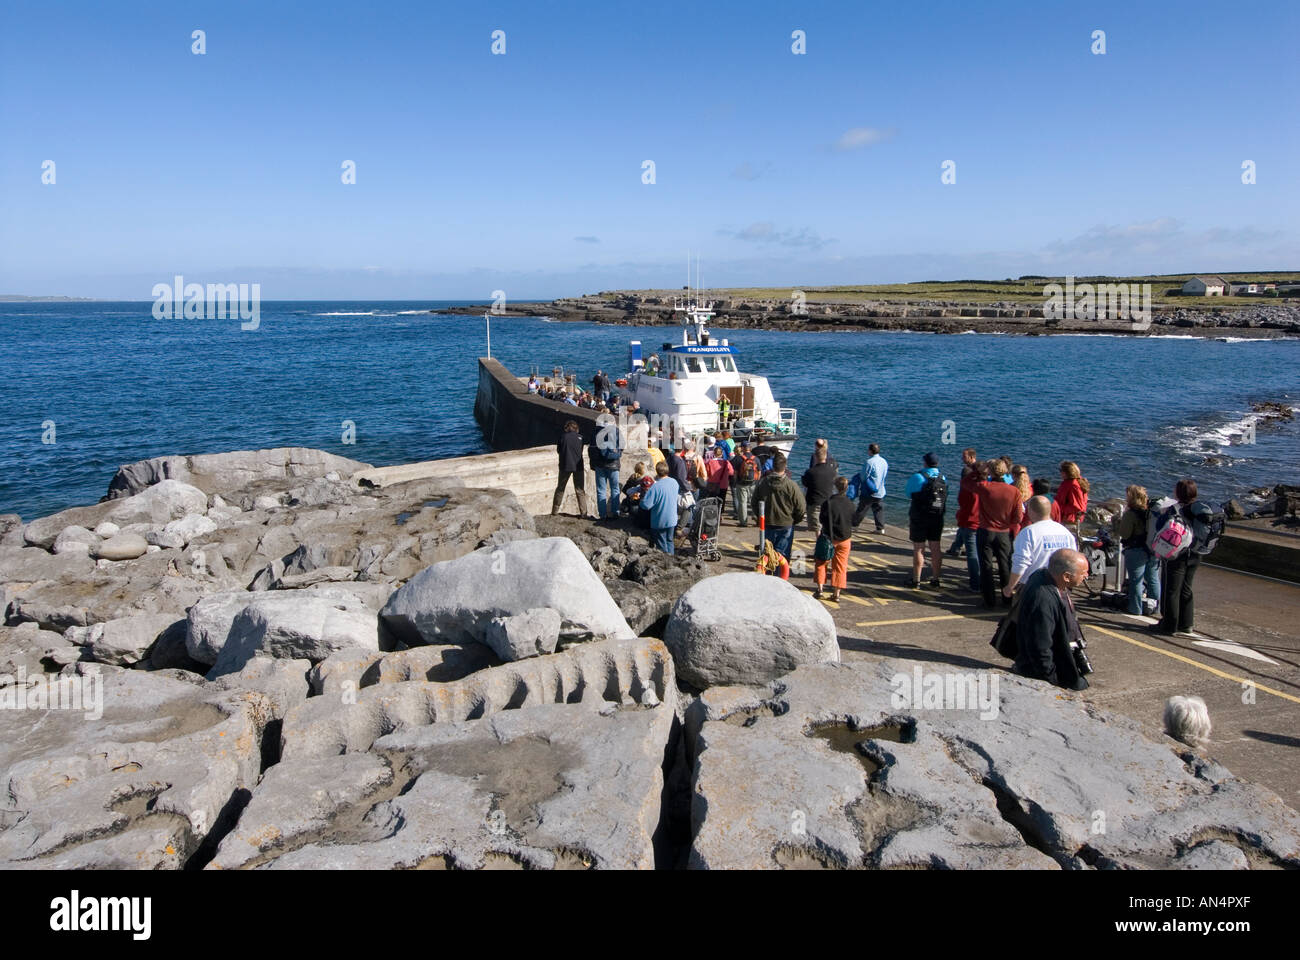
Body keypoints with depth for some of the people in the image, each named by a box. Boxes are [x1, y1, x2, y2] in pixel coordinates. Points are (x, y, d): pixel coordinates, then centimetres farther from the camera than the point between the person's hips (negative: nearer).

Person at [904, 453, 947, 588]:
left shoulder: (918, 477, -12)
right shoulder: (943, 478, 2)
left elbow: (908, 493, 0)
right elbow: (945, 498, 10)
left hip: (919, 519, -4)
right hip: (937, 518, 5)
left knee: (918, 549, 1)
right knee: (935, 548, 11)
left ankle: (916, 580, 3)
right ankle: (935, 578, 18)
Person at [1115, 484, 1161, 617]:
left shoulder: (1130, 514, -18)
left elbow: (1124, 534, -19)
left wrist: (1118, 521, -5)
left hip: (1136, 552, -7)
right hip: (1155, 550, 7)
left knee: (1136, 580, 3)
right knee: (1153, 579, 17)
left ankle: (1136, 608, 8)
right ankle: (1156, 606, 26)